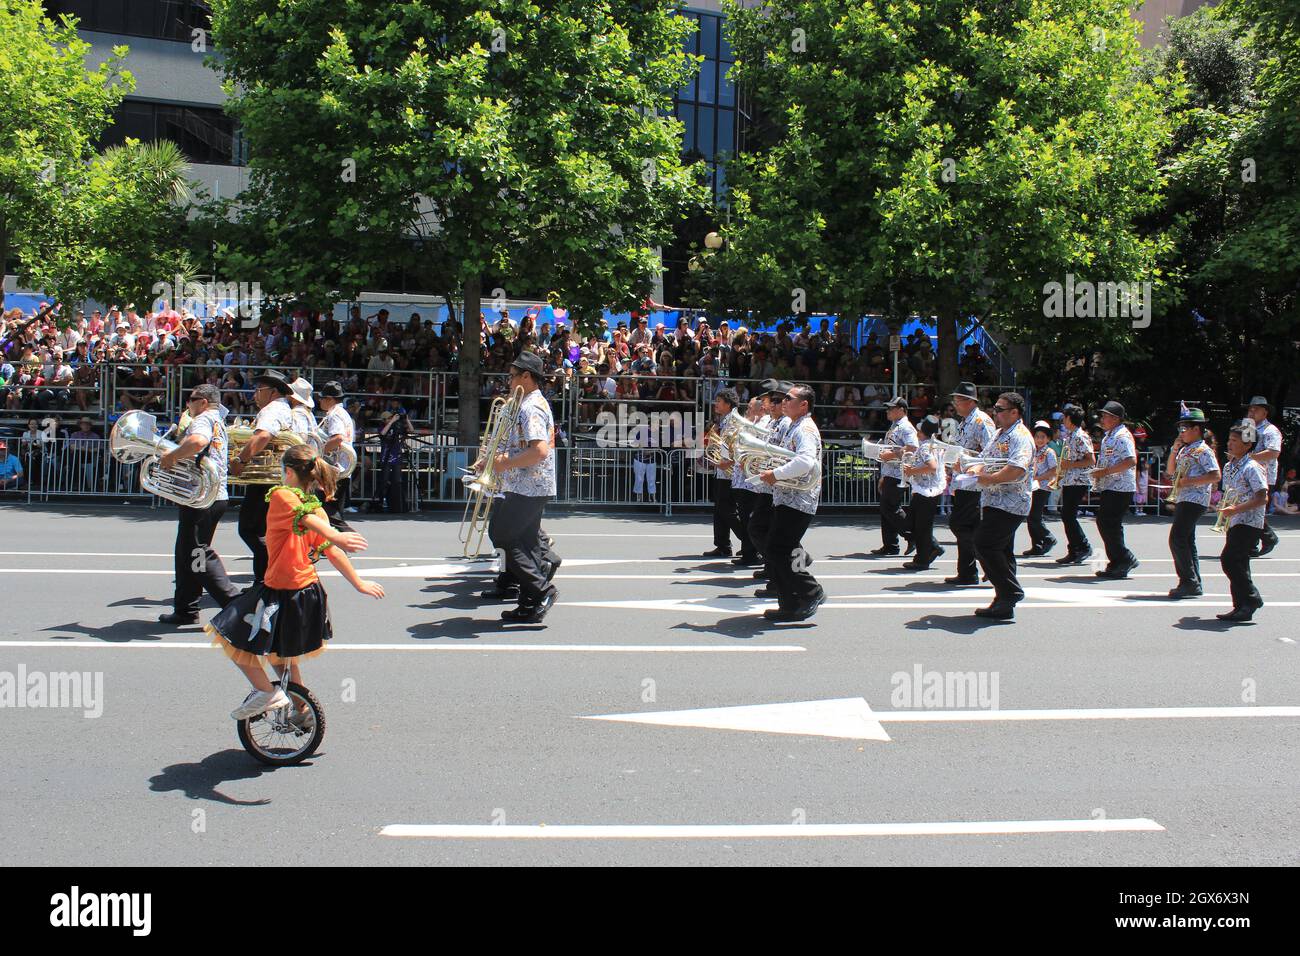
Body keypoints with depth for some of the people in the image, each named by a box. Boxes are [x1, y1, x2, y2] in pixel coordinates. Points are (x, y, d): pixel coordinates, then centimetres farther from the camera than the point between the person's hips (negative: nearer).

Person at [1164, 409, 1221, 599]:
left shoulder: (1203, 450, -11)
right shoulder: (1185, 449, 17)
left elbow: (1216, 476, -17)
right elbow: (1170, 470, 18)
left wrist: (1190, 481, -19)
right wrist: (1174, 450, 6)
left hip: (1195, 500, -10)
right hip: (1182, 499, 10)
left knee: (1177, 539, -14)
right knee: (1187, 541, 11)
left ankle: (1189, 582, -10)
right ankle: (1193, 585, 16)